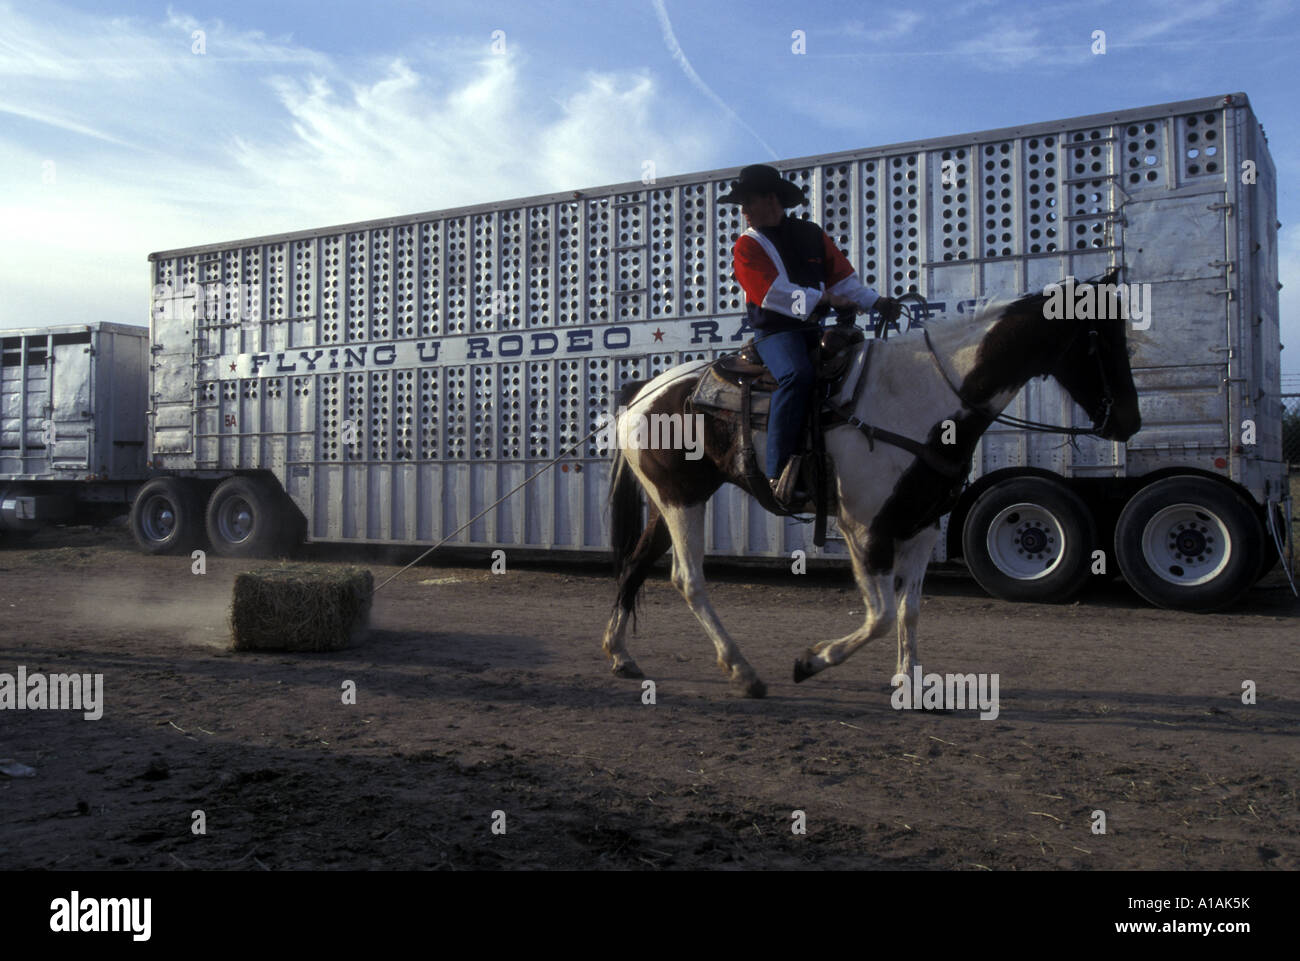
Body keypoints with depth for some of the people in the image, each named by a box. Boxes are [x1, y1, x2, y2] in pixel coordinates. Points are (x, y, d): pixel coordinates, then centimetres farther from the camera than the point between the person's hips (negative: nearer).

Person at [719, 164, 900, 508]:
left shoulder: (811, 234, 17)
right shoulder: (747, 246, 3)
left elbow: (844, 277, 16)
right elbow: (775, 292, -11)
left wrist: (876, 301, 2)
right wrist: (823, 298, -17)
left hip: (813, 329, 6)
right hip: (774, 332, -6)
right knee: (796, 375, -34)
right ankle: (779, 473, -35)